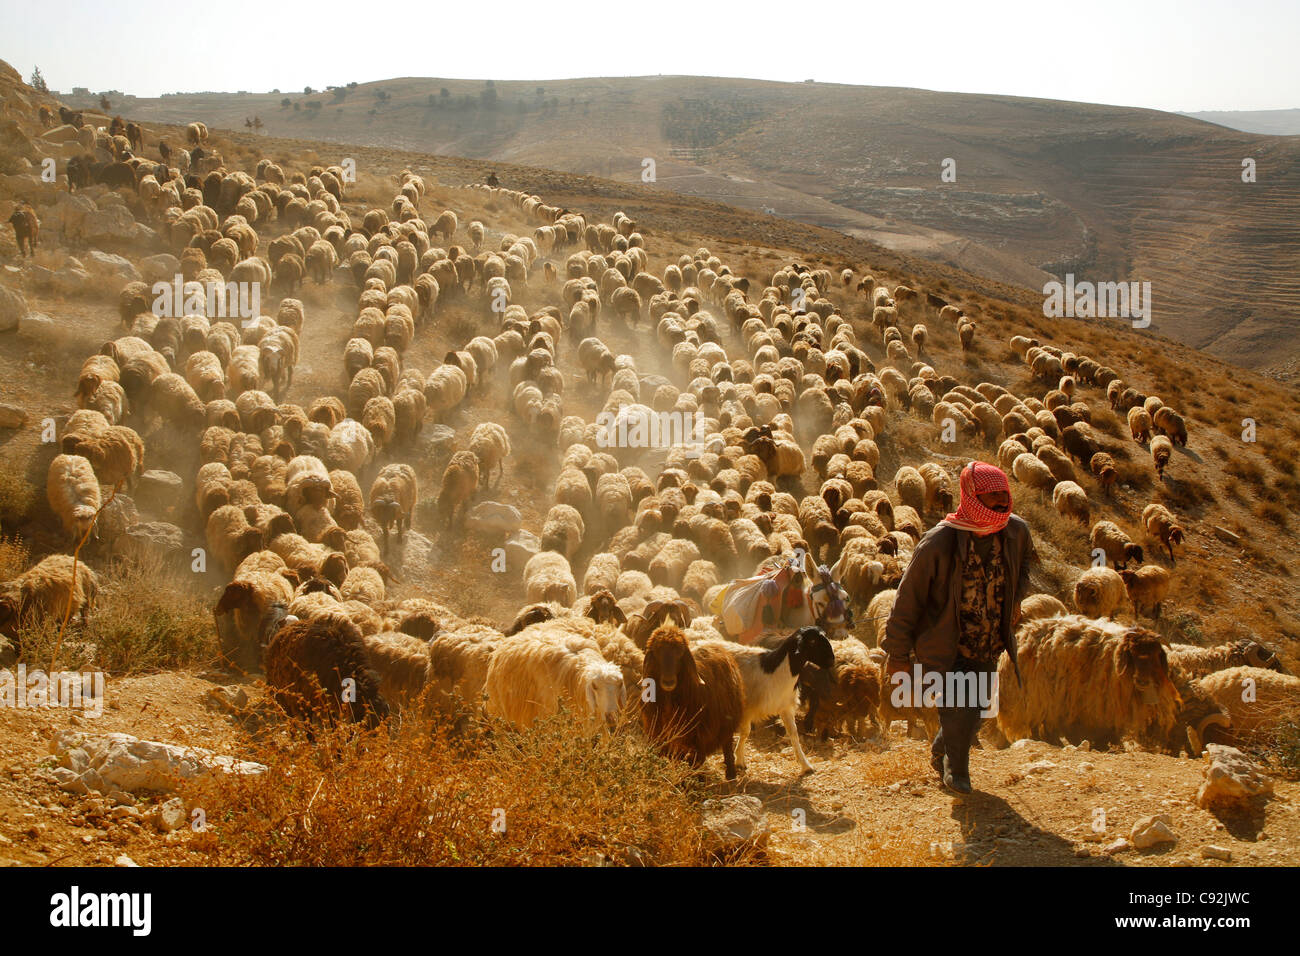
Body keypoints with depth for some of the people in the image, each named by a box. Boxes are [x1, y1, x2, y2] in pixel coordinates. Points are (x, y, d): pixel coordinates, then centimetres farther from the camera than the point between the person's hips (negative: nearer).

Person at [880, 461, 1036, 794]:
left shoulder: (1016, 531, -6)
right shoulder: (938, 543, -22)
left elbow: (1024, 561, 22)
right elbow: (908, 600, -13)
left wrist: (1017, 596, 6)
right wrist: (898, 656, -9)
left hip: (987, 647, 5)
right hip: (944, 649, -5)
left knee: (974, 710, 10)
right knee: (961, 708, -16)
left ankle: (941, 752, 43)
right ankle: (956, 770, 14)